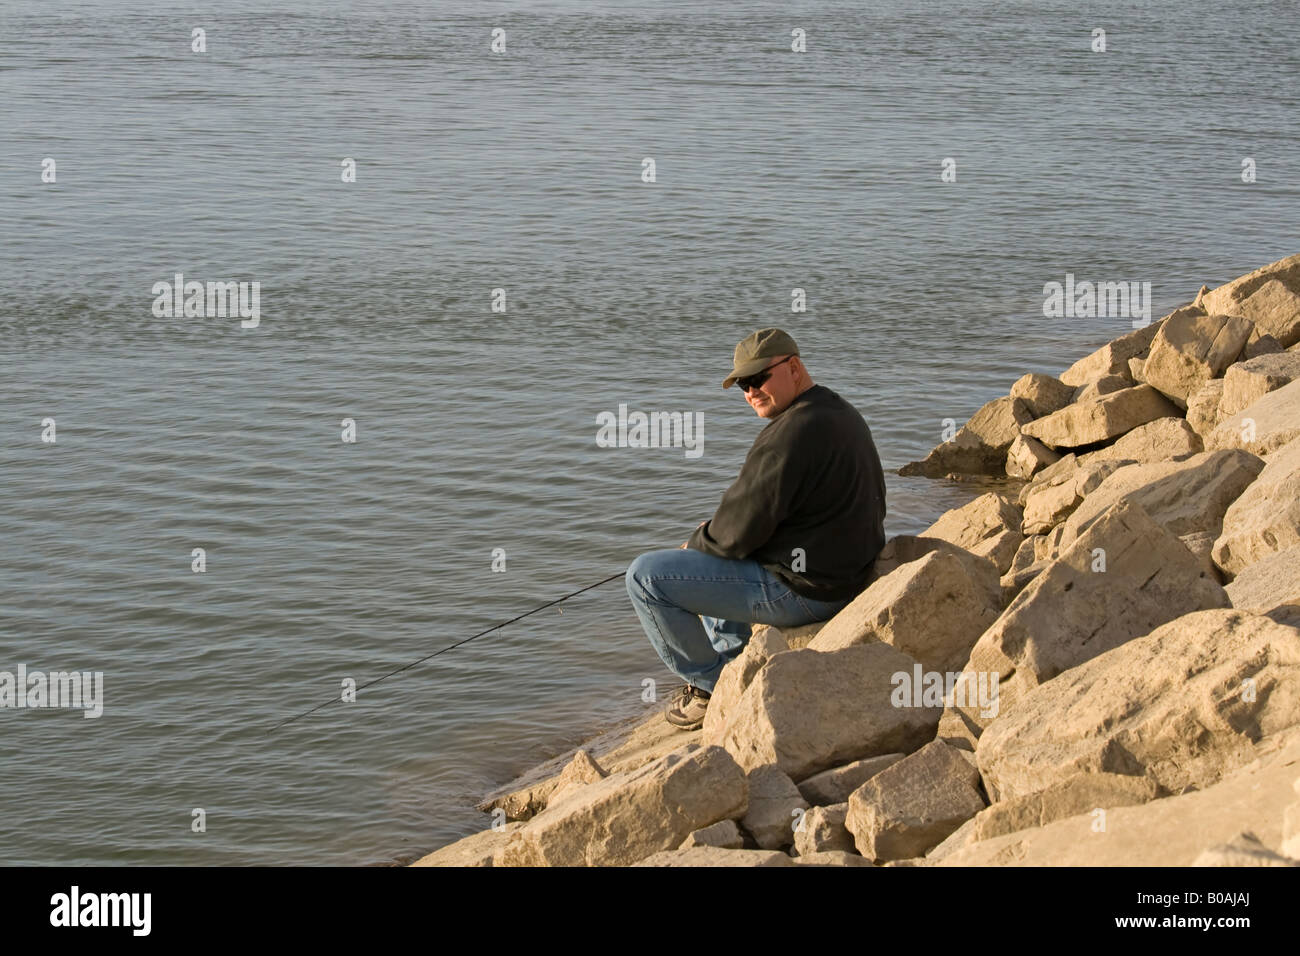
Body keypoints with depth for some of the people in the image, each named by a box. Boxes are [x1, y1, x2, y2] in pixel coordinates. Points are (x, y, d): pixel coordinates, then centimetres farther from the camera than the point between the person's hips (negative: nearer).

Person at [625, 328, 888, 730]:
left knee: (646, 575, -7)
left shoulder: (792, 432, -24)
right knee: (708, 555, 33)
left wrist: (698, 543, 1)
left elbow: (741, 528, -22)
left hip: (800, 591, -11)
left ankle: (712, 686, 4)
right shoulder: (842, 414, 9)